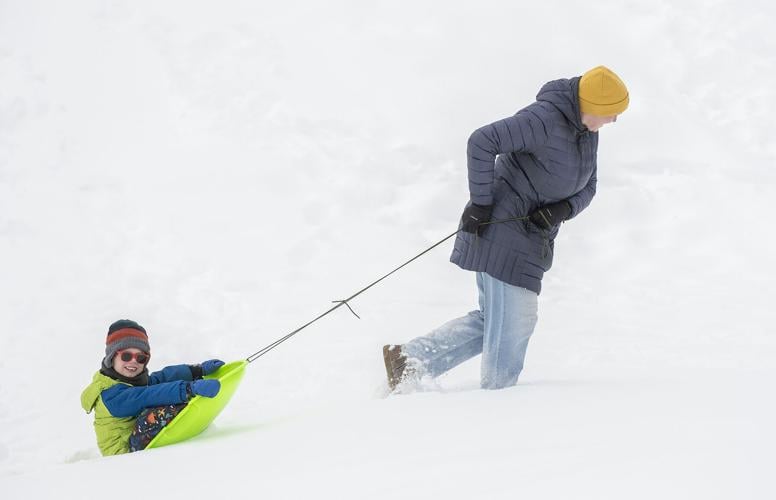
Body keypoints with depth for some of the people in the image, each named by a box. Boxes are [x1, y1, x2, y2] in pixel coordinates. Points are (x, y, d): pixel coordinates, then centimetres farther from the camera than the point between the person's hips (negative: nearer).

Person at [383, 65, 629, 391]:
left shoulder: (587, 132, 7)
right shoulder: (543, 120, -21)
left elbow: (586, 188, 13)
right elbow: (482, 142, -25)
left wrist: (563, 210, -9)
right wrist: (480, 202, -23)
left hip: (531, 232, 9)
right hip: (502, 227, -9)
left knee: (493, 319, 12)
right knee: (512, 322, -5)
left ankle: (409, 359, 14)